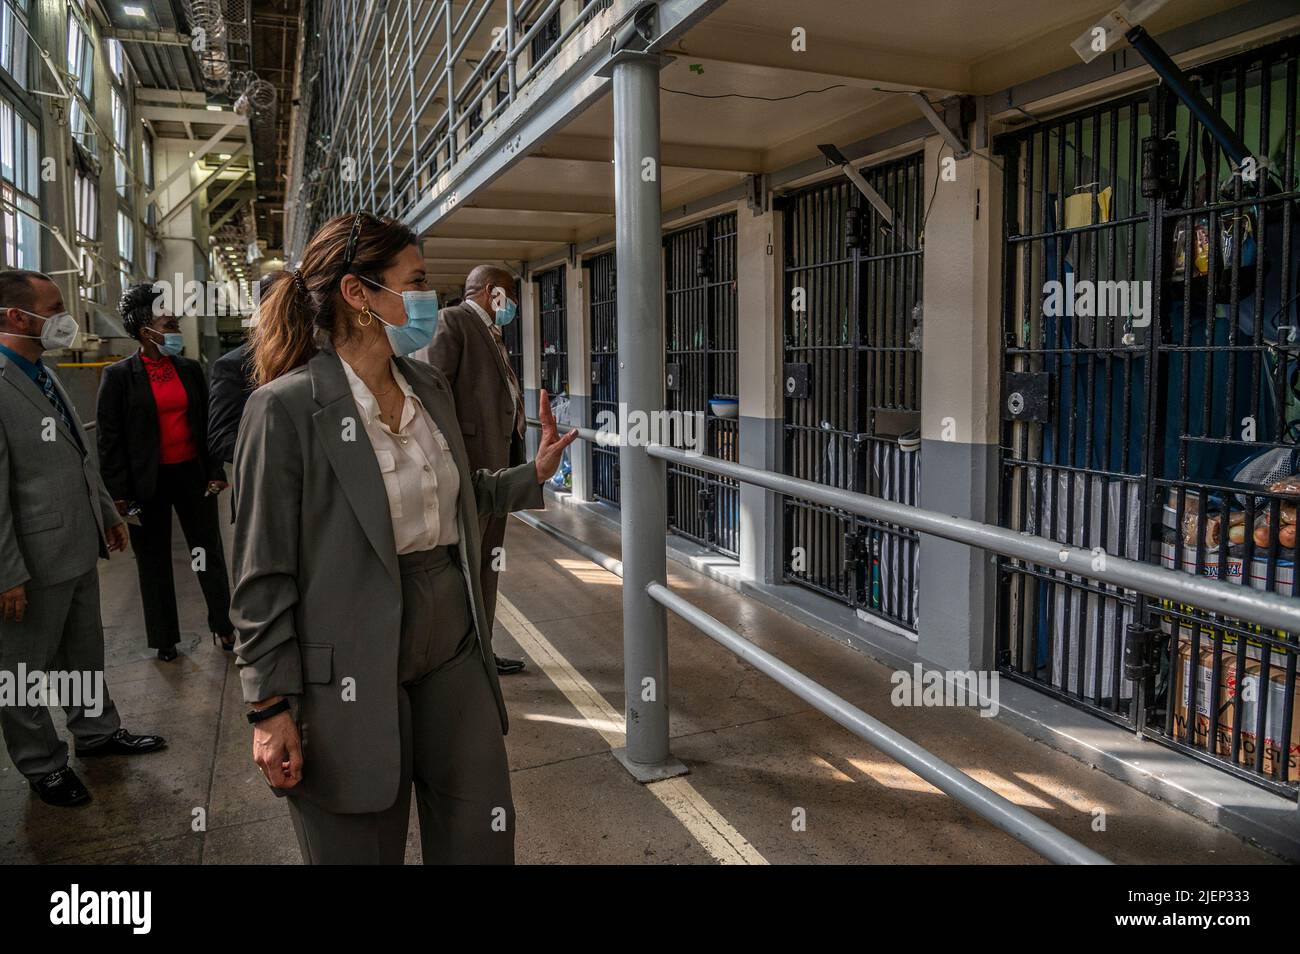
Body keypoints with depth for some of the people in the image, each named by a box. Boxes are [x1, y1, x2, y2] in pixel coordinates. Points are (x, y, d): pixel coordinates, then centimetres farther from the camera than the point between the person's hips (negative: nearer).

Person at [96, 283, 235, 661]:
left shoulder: (191, 369, 4)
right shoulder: (119, 376, -6)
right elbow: (110, 438, -6)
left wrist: (216, 471, 3)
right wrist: (120, 493, -9)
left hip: (192, 474, 3)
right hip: (147, 483, -2)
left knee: (209, 551, 8)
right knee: (154, 561, 10)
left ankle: (223, 625, 22)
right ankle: (164, 639, 23)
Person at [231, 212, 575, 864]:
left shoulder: (431, 388, 6)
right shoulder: (286, 407, -14)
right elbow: (262, 572, -12)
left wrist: (532, 475, 11)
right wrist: (271, 708, -11)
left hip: (454, 656, 6)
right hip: (353, 682, -6)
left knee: (483, 842, 15)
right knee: (363, 849, 13)